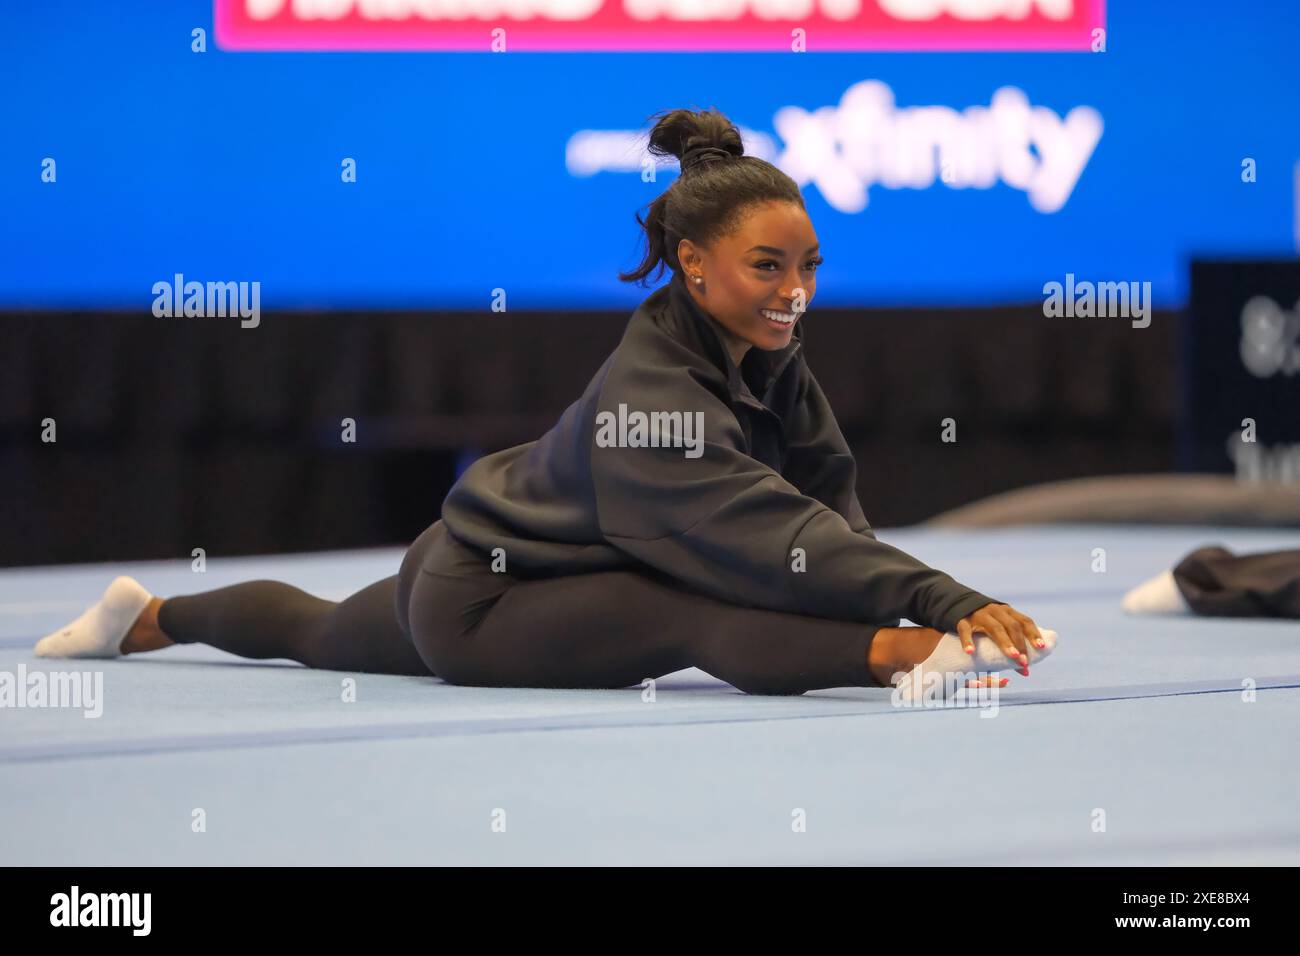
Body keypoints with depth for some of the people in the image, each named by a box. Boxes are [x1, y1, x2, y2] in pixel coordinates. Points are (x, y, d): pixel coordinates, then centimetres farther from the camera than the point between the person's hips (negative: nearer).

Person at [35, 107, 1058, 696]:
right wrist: (935, 610, -53)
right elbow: (775, 540, -45)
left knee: (320, 632, 36)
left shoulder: (773, 364, -8)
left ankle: (152, 616, 61)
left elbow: (838, 517, -12)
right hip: (475, 600, -9)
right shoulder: (650, 392, -35)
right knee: (696, 610, -37)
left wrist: (948, 594, -26)